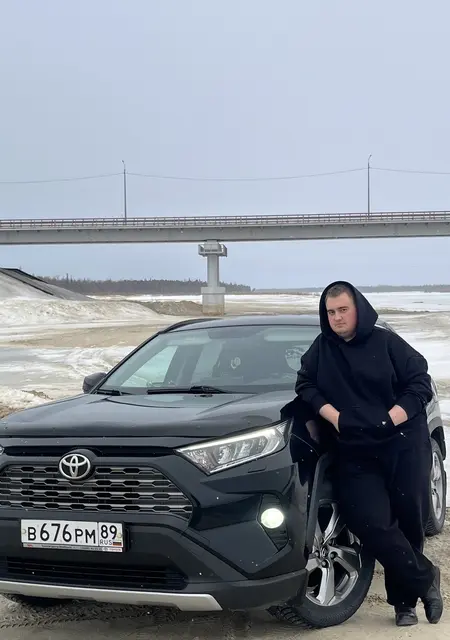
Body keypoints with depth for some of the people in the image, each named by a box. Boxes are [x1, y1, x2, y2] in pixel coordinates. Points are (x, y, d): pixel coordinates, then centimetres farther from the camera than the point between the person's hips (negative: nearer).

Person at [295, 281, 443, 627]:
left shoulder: (386, 342, -1)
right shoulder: (321, 348, 10)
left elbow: (421, 382, -1)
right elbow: (305, 385, 15)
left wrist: (392, 418, -11)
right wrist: (332, 415, -2)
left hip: (403, 445, -2)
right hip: (356, 451, 2)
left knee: (409, 519, 0)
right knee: (372, 524, -13)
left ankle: (404, 598, 19)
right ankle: (425, 579, 5)